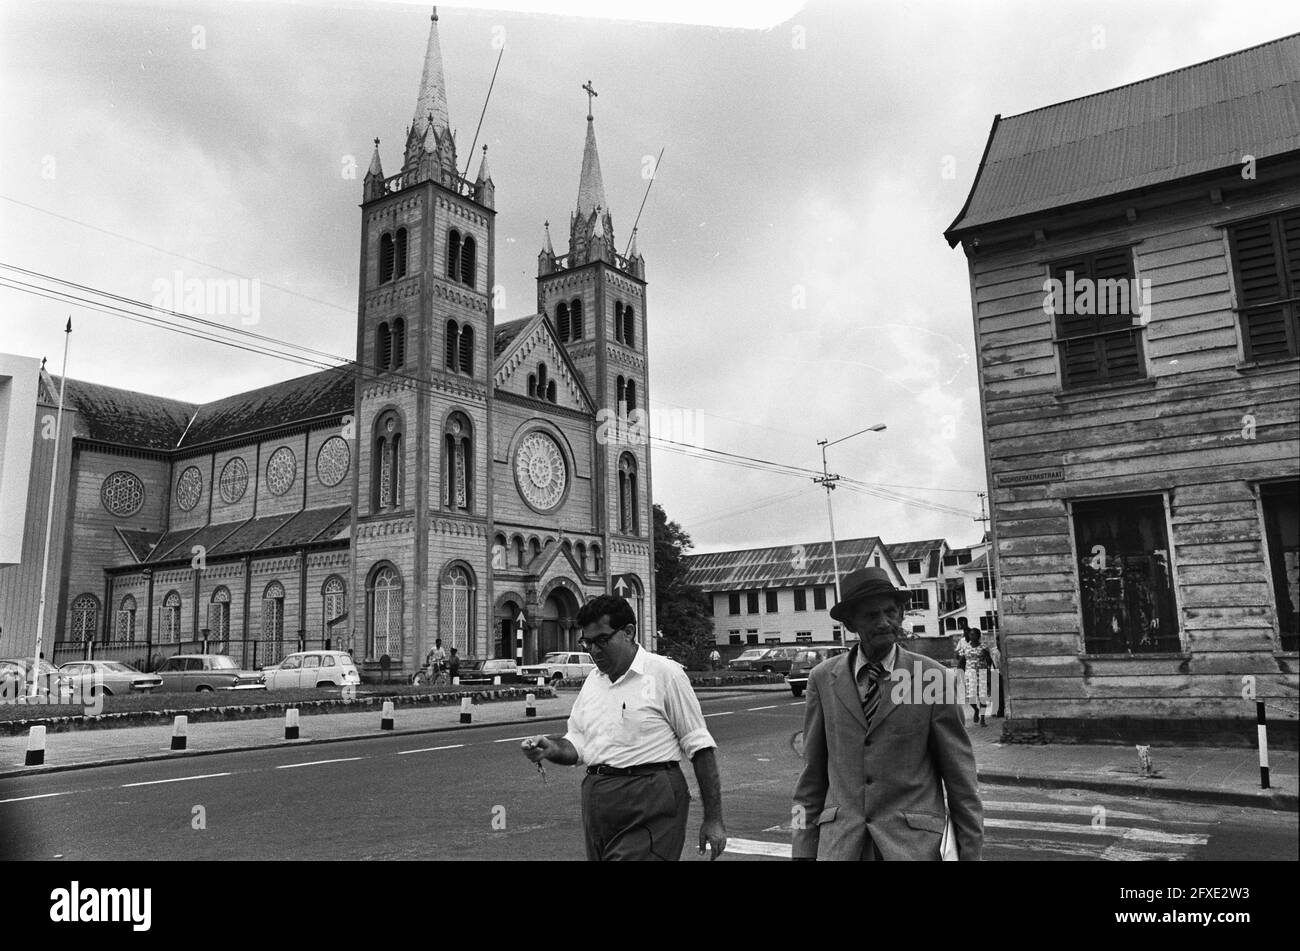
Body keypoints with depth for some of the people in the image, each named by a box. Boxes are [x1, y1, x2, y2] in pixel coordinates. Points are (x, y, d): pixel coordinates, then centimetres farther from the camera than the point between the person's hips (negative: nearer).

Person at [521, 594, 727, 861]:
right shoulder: (593, 681, 14)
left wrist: (713, 819, -7)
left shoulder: (665, 673, -6)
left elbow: (699, 748, -6)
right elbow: (576, 745, 16)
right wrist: (552, 748, -7)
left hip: (648, 808, -7)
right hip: (597, 801, 7)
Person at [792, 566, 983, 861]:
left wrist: (970, 853, 1)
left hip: (912, 843, -1)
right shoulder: (823, 679, 1)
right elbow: (813, 772, 5)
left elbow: (960, 775, 0)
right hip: (840, 844, 2)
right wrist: (804, 849, 3)